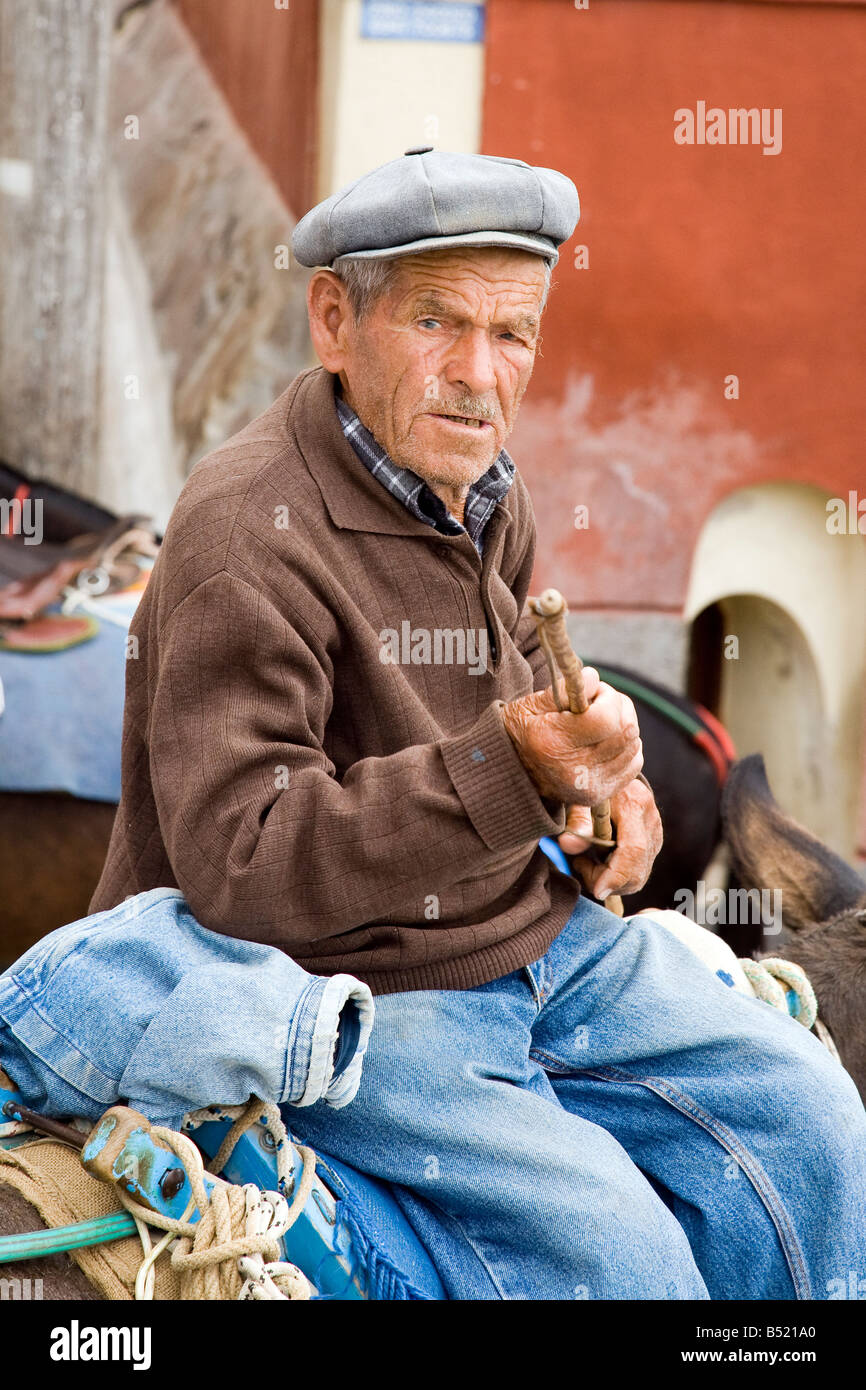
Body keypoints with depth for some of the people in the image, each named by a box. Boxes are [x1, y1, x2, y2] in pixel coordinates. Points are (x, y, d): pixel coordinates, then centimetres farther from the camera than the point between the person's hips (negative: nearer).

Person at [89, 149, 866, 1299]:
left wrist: (604, 780, 7)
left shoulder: (487, 492, 8)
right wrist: (512, 768, -38)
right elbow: (244, 868, -31)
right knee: (610, 1246, -23)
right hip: (333, 1000, -8)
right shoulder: (249, 536, -22)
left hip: (540, 941, 9)